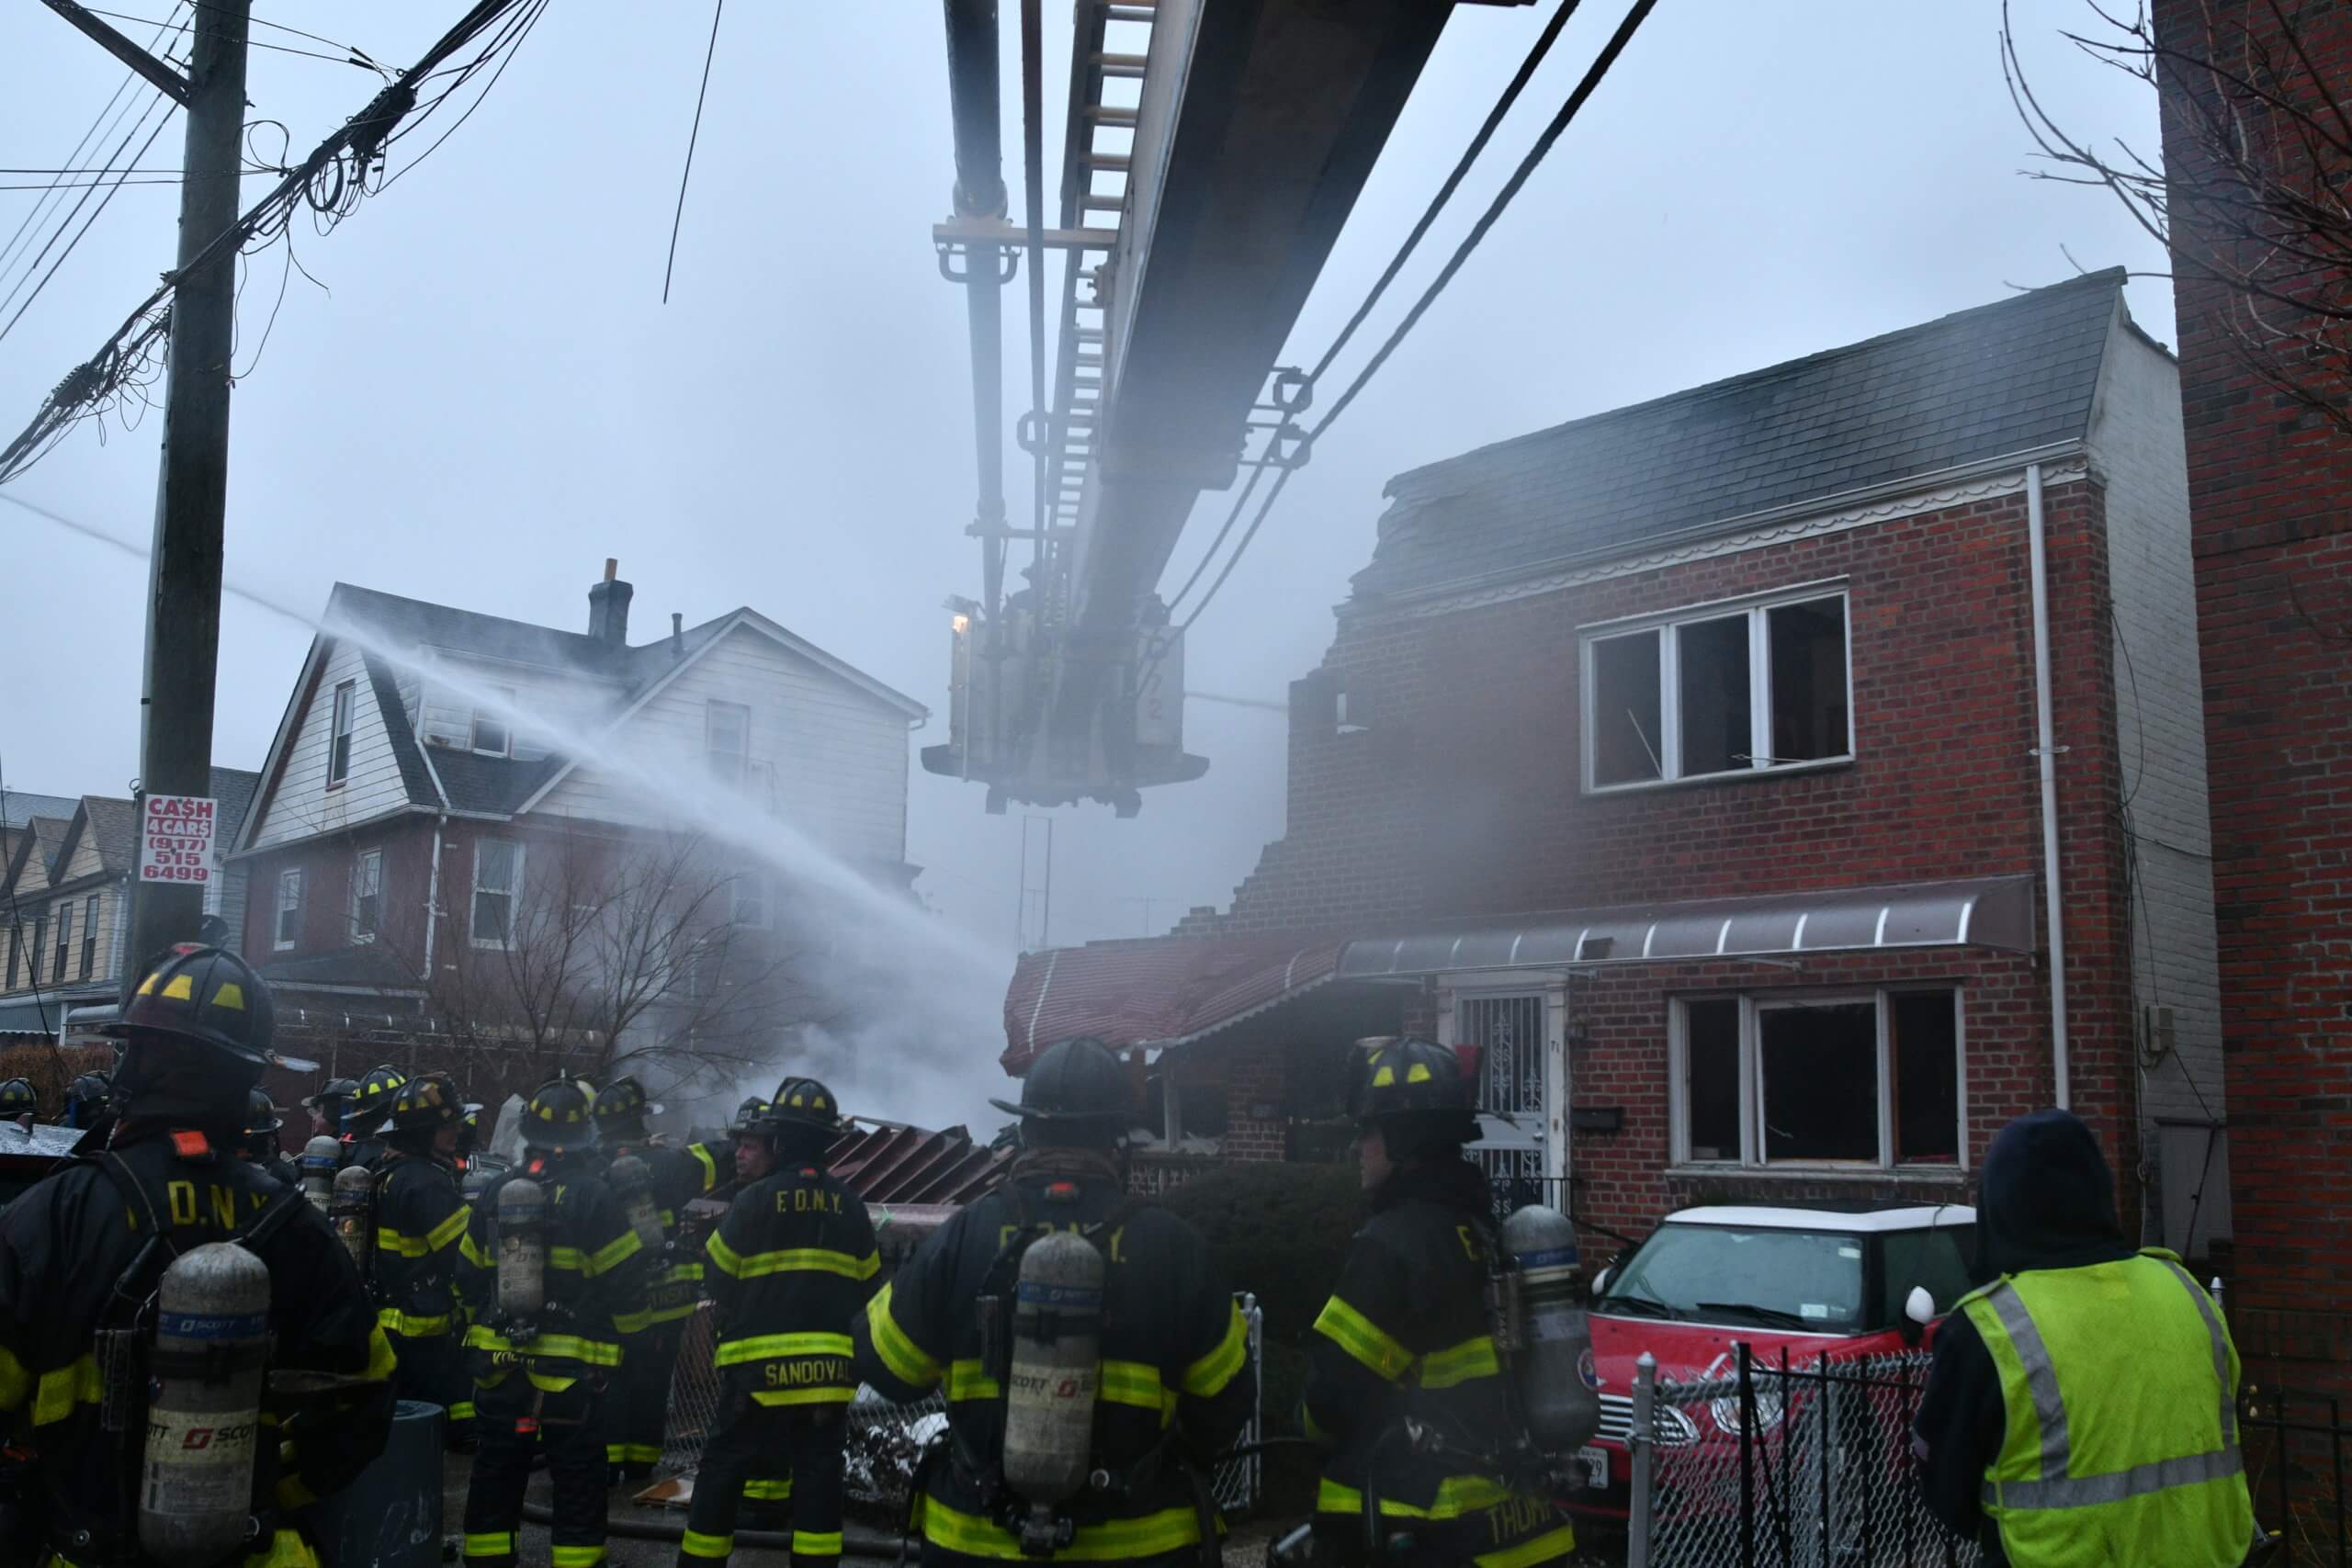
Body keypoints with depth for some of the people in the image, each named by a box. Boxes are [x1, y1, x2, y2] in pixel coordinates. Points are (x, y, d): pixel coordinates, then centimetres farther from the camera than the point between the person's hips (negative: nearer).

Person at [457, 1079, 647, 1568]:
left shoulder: (495, 1191, 3)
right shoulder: (594, 1196, -12)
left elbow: (468, 1276, 10)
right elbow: (625, 1282, -10)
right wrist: (616, 1340, 7)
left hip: (499, 1364, 4)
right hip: (572, 1367, -4)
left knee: (495, 1477, 15)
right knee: (578, 1483, 4)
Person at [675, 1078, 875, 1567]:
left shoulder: (756, 1200, -8)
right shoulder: (849, 1207, 4)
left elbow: (718, 1280, 1)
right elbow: (868, 1289, 11)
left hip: (760, 1366, -3)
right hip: (830, 1368, 3)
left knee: (723, 1471, 9)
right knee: (818, 1477, 7)